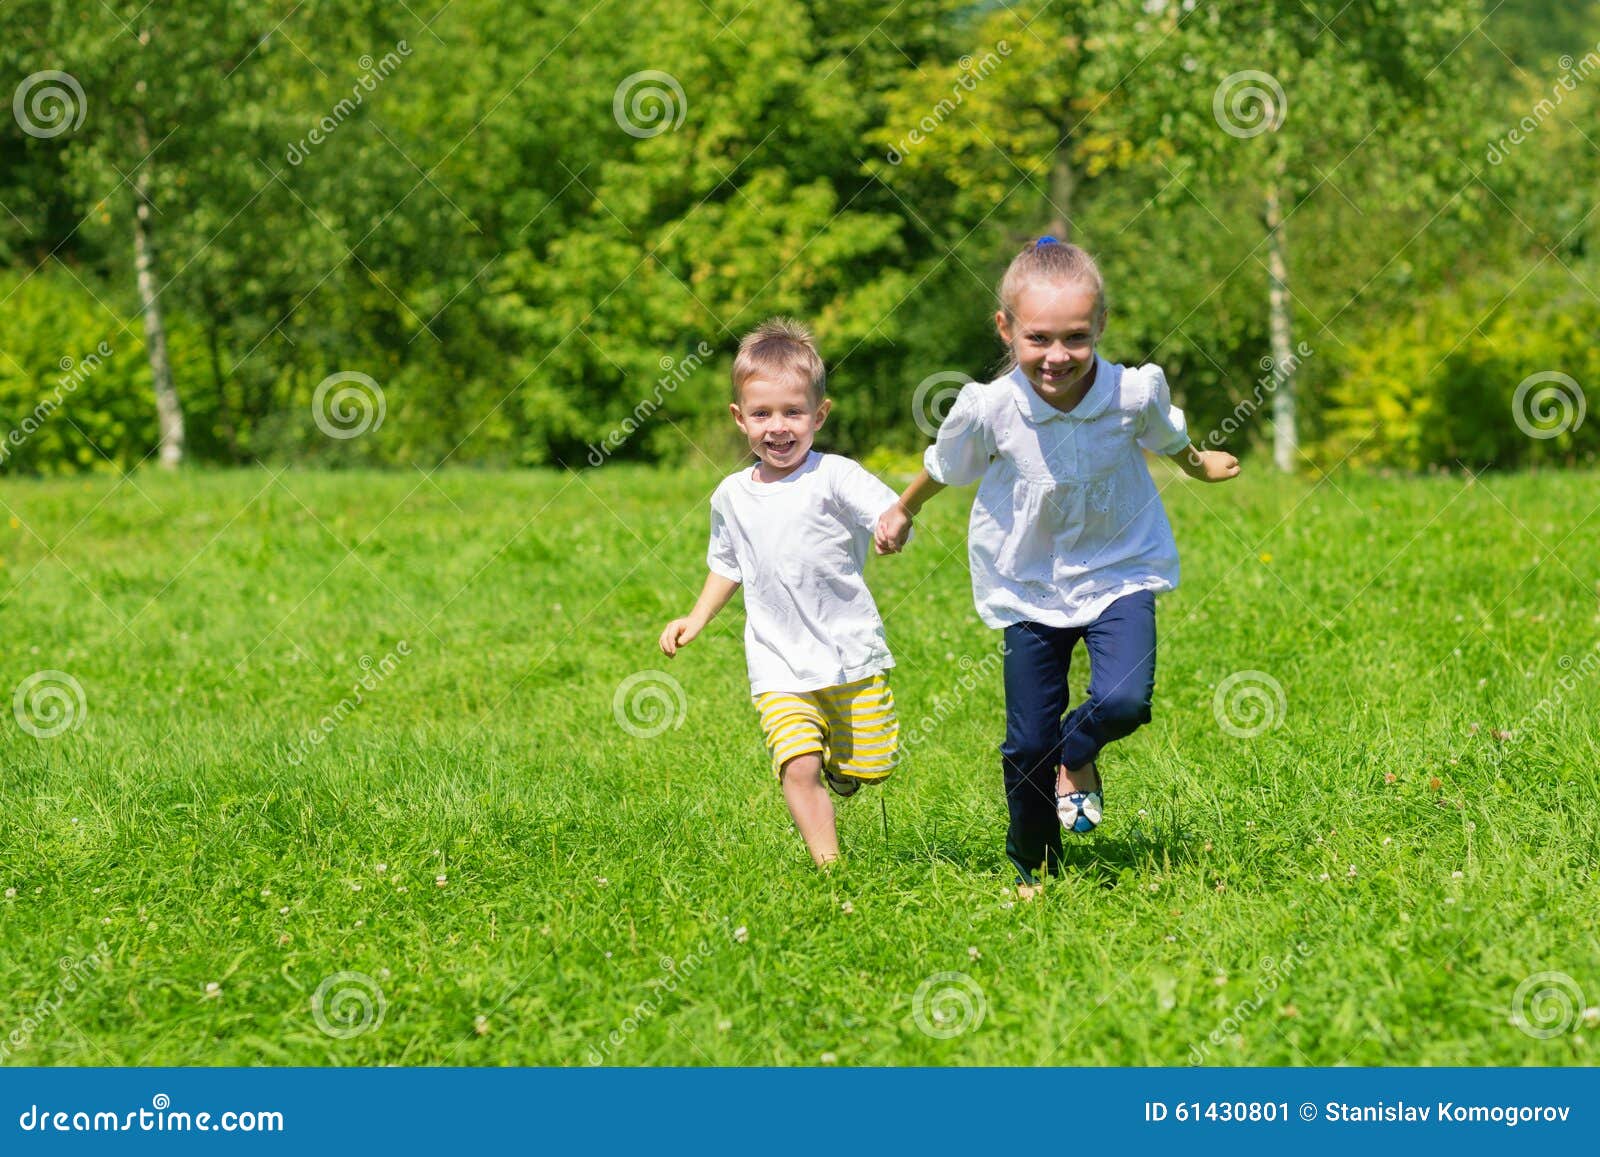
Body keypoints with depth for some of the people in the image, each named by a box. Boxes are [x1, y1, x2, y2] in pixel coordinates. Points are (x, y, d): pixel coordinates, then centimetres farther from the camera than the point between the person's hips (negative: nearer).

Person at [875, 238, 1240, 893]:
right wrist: (902, 511, 18)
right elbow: (944, 468, 1)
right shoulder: (988, 409, -23)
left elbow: (1168, 439, 6)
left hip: (1118, 573, 0)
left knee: (1124, 701, -23)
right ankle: (1033, 869, 29)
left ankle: (1079, 754, 14)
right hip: (1029, 587, 0)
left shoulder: (1133, 394, -21)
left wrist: (1198, 464, 27)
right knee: (1028, 745, 4)